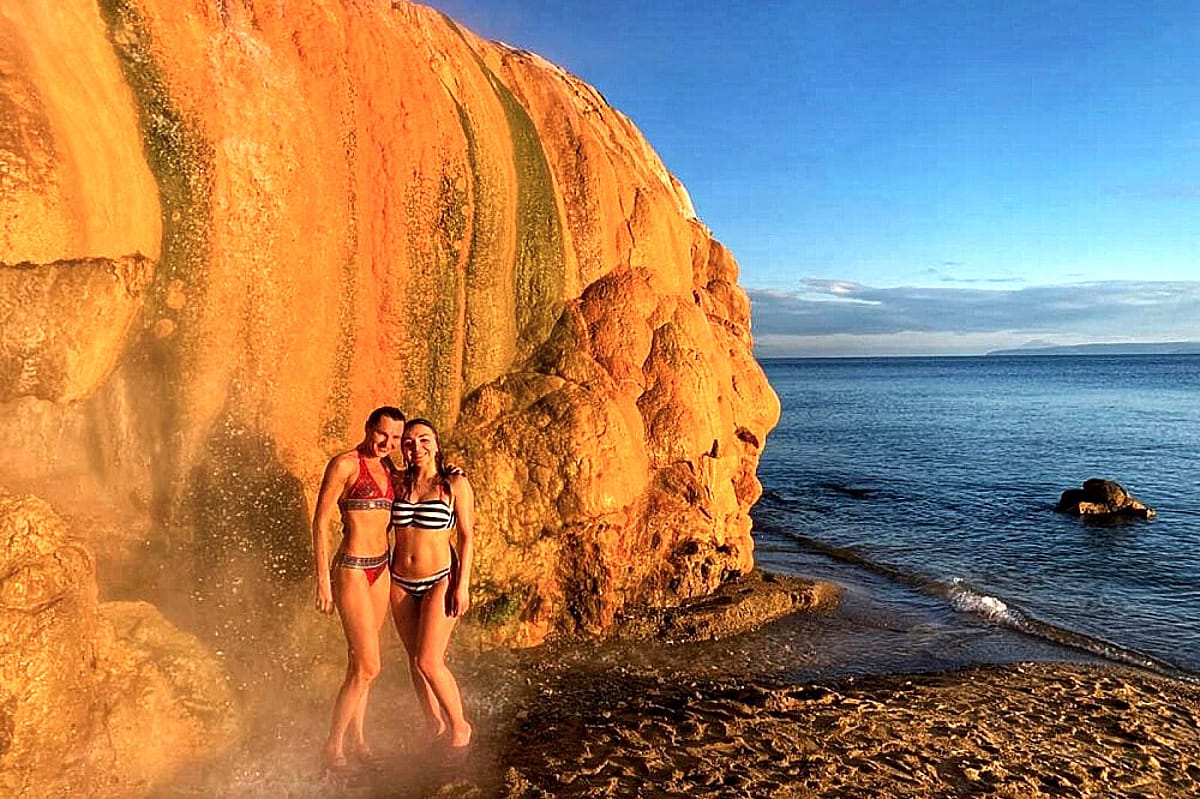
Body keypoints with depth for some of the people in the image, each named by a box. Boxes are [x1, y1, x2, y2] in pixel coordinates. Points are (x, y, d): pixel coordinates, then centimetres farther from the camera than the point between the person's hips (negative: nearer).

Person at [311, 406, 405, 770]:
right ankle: (332, 748, 12)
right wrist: (323, 580, -13)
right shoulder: (344, 464, -11)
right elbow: (320, 523, -11)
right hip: (352, 570, -7)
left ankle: (357, 738, 30)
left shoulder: (387, 470, 11)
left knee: (360, 662, 16)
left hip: (381, 569, 7)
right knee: (368, 667, -5)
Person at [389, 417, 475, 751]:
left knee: (429, 661, -8)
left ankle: (459, 726, 15)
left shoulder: (455, 482, -8)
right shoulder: (398, 482, 2)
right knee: (414, 659, 13)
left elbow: (466, 536, -7)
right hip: (400, 581, 5)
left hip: (440, 579, -4)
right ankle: (434, 723, 34)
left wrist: (463, 585, -11)